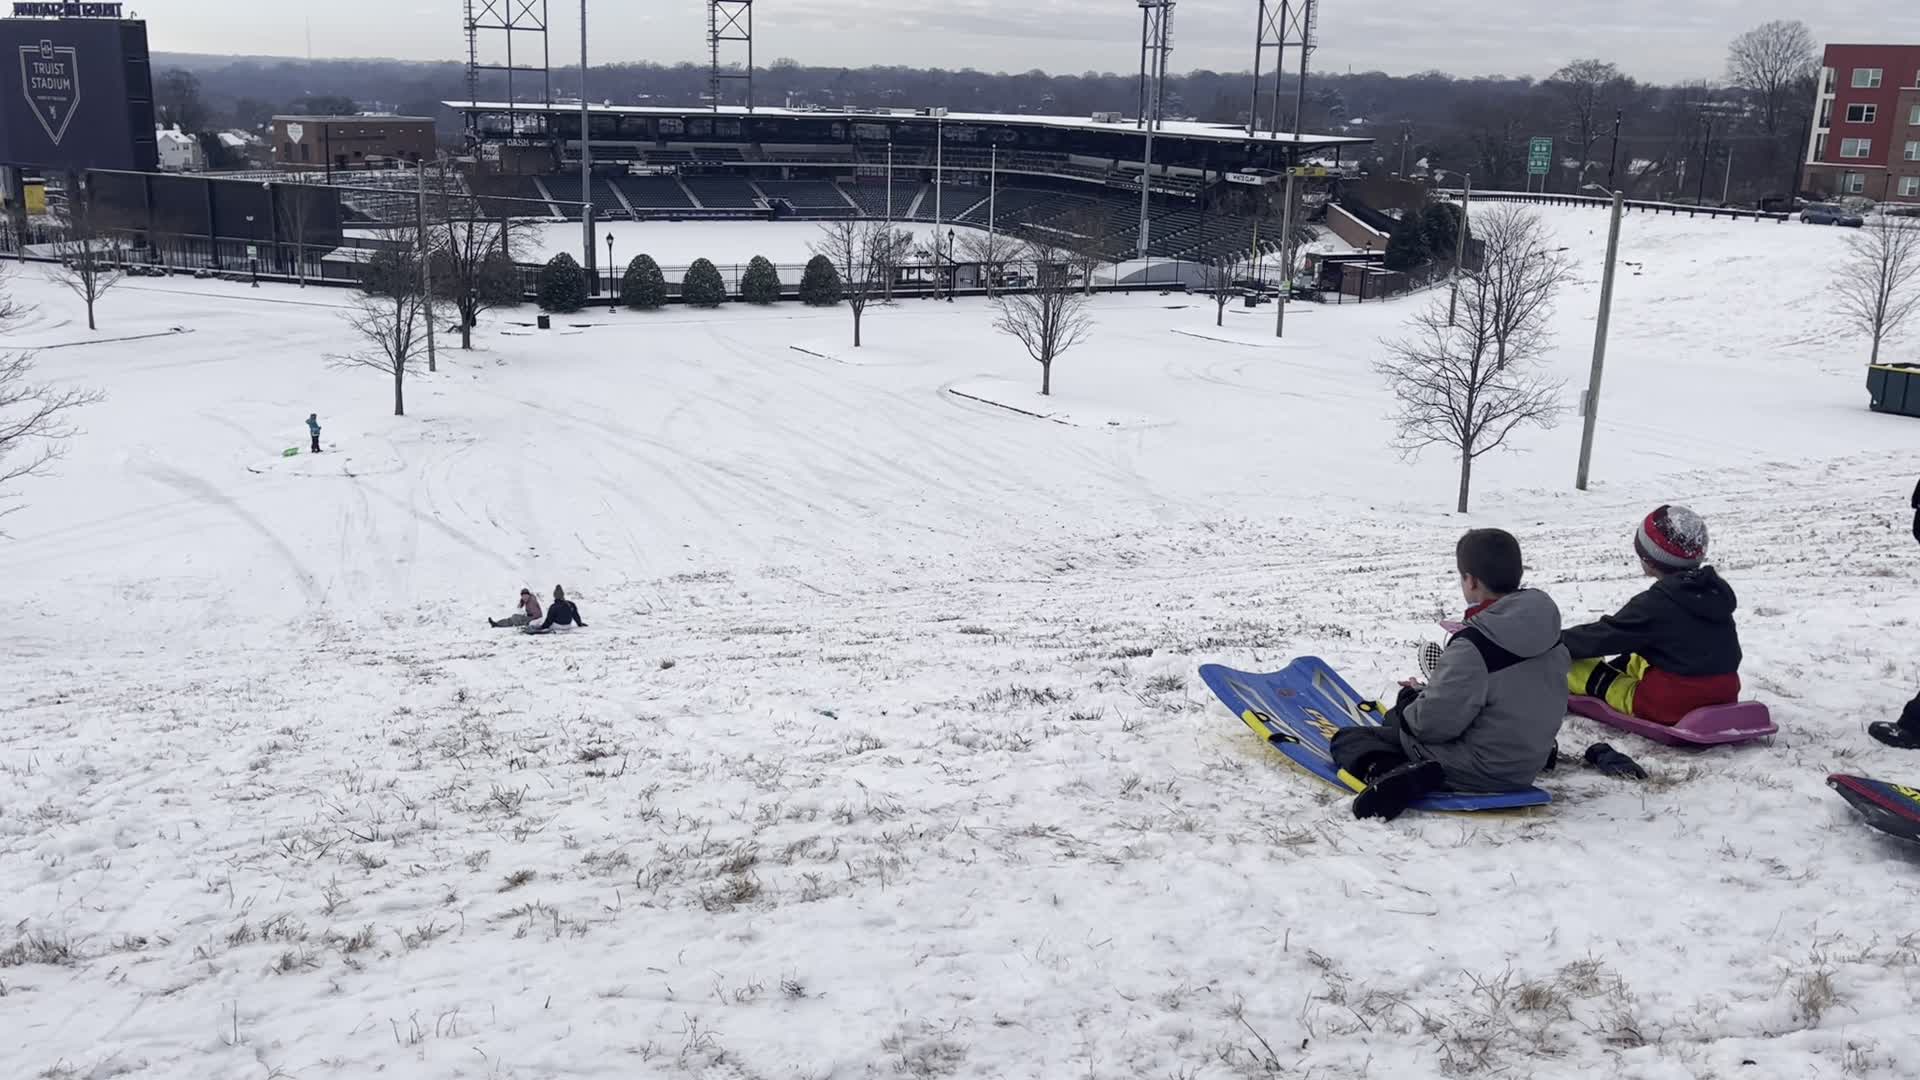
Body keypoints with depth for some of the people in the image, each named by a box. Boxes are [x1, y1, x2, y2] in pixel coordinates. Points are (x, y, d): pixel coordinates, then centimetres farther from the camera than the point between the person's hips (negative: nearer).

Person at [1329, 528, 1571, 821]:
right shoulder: (1548, 630, -4)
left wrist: (1410, 698, -3)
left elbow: (1434, 722, -26)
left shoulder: (1472, 647, -28)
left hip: (1478, 771, -8)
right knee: (1398, 717, 32)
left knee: (1348, 738, -1)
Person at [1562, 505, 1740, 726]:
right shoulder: (1718, 591, 7)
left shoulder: (1654, 604, -16)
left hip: (1671, 707, -8)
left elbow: (1604, 637, -9)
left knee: (1575, 664, 4)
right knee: (1632, 661, 35)